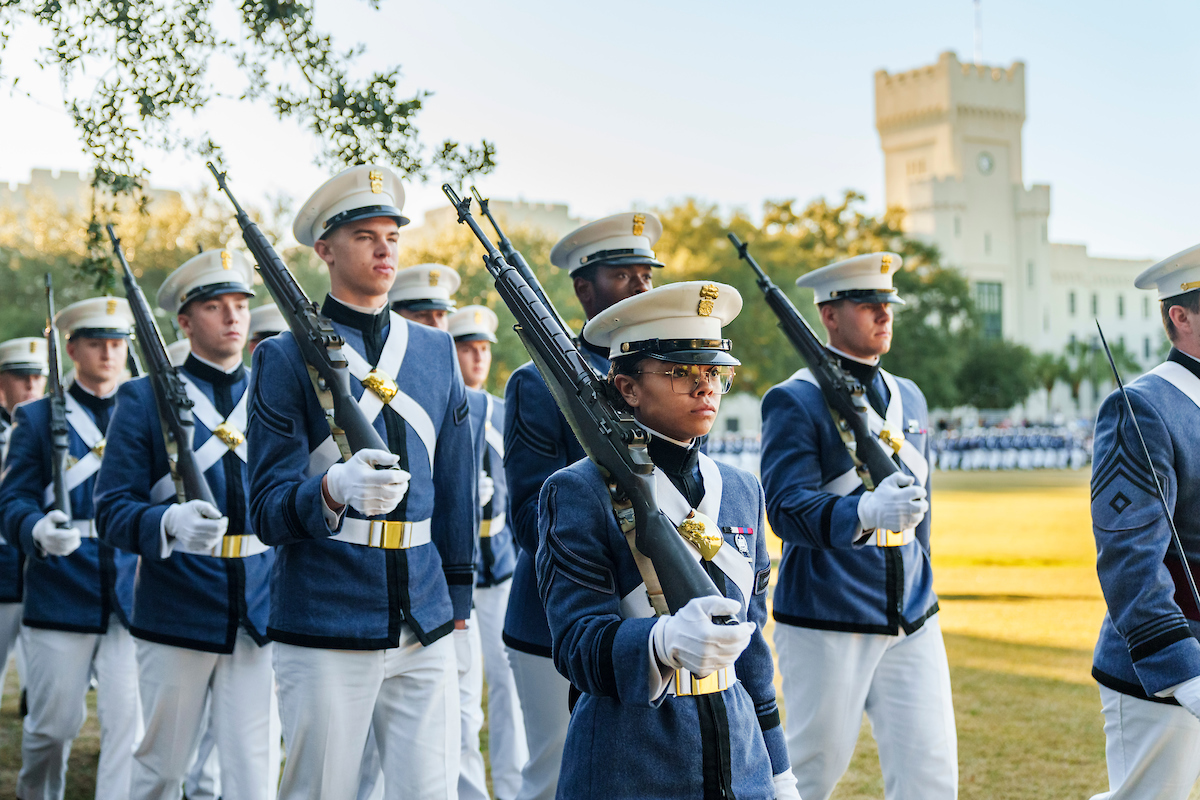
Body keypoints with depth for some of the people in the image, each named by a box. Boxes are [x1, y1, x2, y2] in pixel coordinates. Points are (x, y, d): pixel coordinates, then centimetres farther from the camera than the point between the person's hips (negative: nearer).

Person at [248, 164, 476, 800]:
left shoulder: (437, 351, 12)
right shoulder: (286, 357, -2)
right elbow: (268, 509, -7)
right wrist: (335, 490, -28)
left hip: (425, 629, 4)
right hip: (324, 630, -4)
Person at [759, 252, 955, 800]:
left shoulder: (909, 399, 14)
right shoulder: (794, 401, -8)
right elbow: (788, 507, -20)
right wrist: (867, 511, -37)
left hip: (912, 624, 6)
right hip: (825, 626, -6)